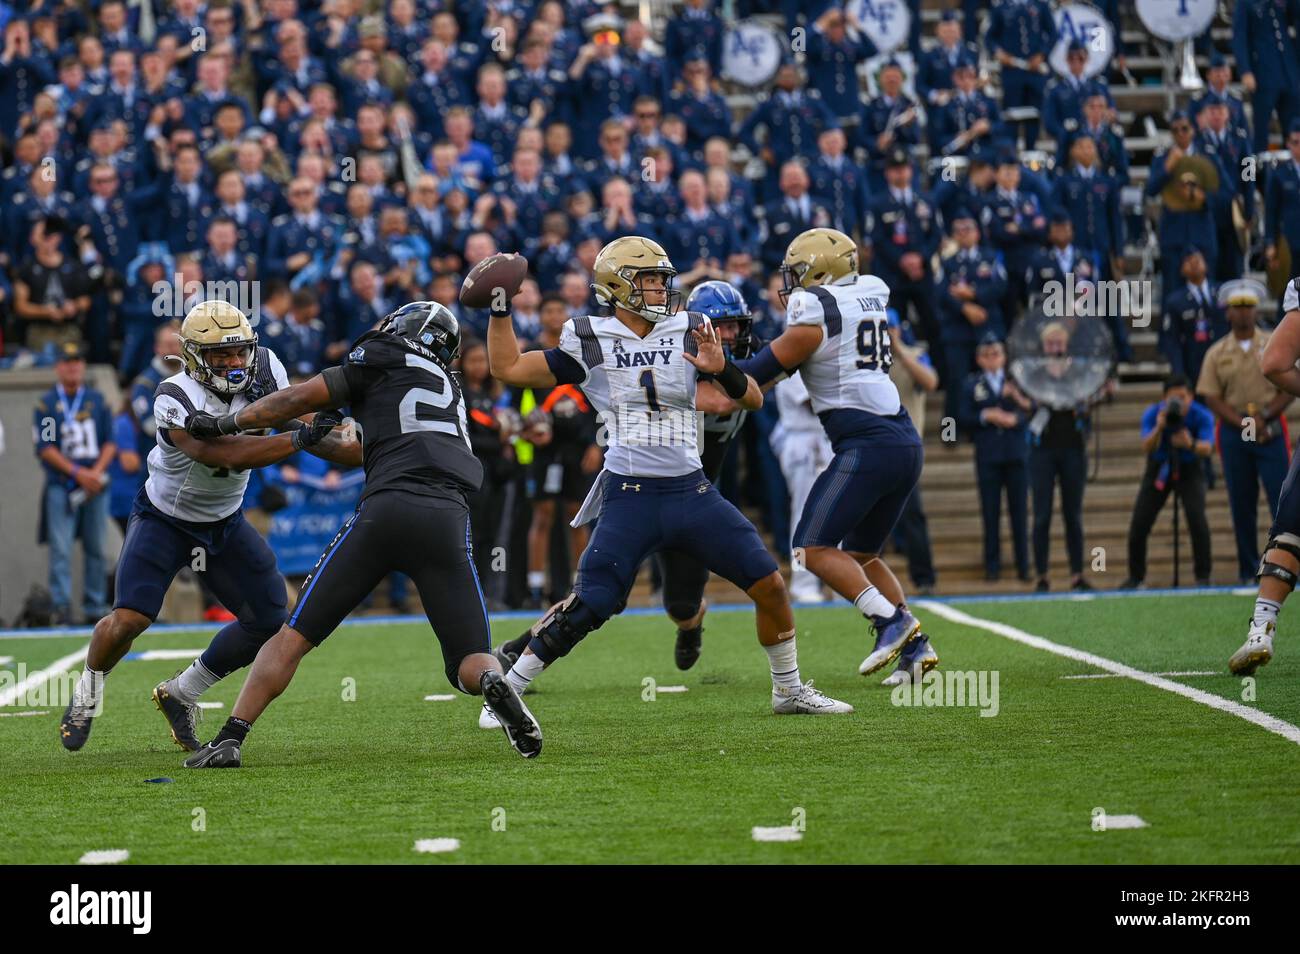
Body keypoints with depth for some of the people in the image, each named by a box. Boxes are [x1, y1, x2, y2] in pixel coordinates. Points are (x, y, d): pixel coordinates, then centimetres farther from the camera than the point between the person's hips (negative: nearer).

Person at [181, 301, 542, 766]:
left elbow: (298, 400, 15)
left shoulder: (380, 361, 17)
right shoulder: (450, 390, 33)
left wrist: (224, 423, 26)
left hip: (387, 509, -3)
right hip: (448, 518, 3)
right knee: (471, 662, 7)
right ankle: (495, 685, -28)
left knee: (294, 635, 6)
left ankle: (229, 740, -2)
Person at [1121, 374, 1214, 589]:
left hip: (1188, 469, -1)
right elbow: (1146, 448, -32)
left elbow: (1208, 448, -35)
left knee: (1196, 517, -23)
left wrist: (1191, 444, -57)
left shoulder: (1201, 416, -22)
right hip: (1159, 469, 1)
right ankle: (1135, 576, 12)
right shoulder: (1152, 414, -20)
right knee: (1139, 522, -7)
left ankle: (1202, 576, -10)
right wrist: (1159, 428, -51)